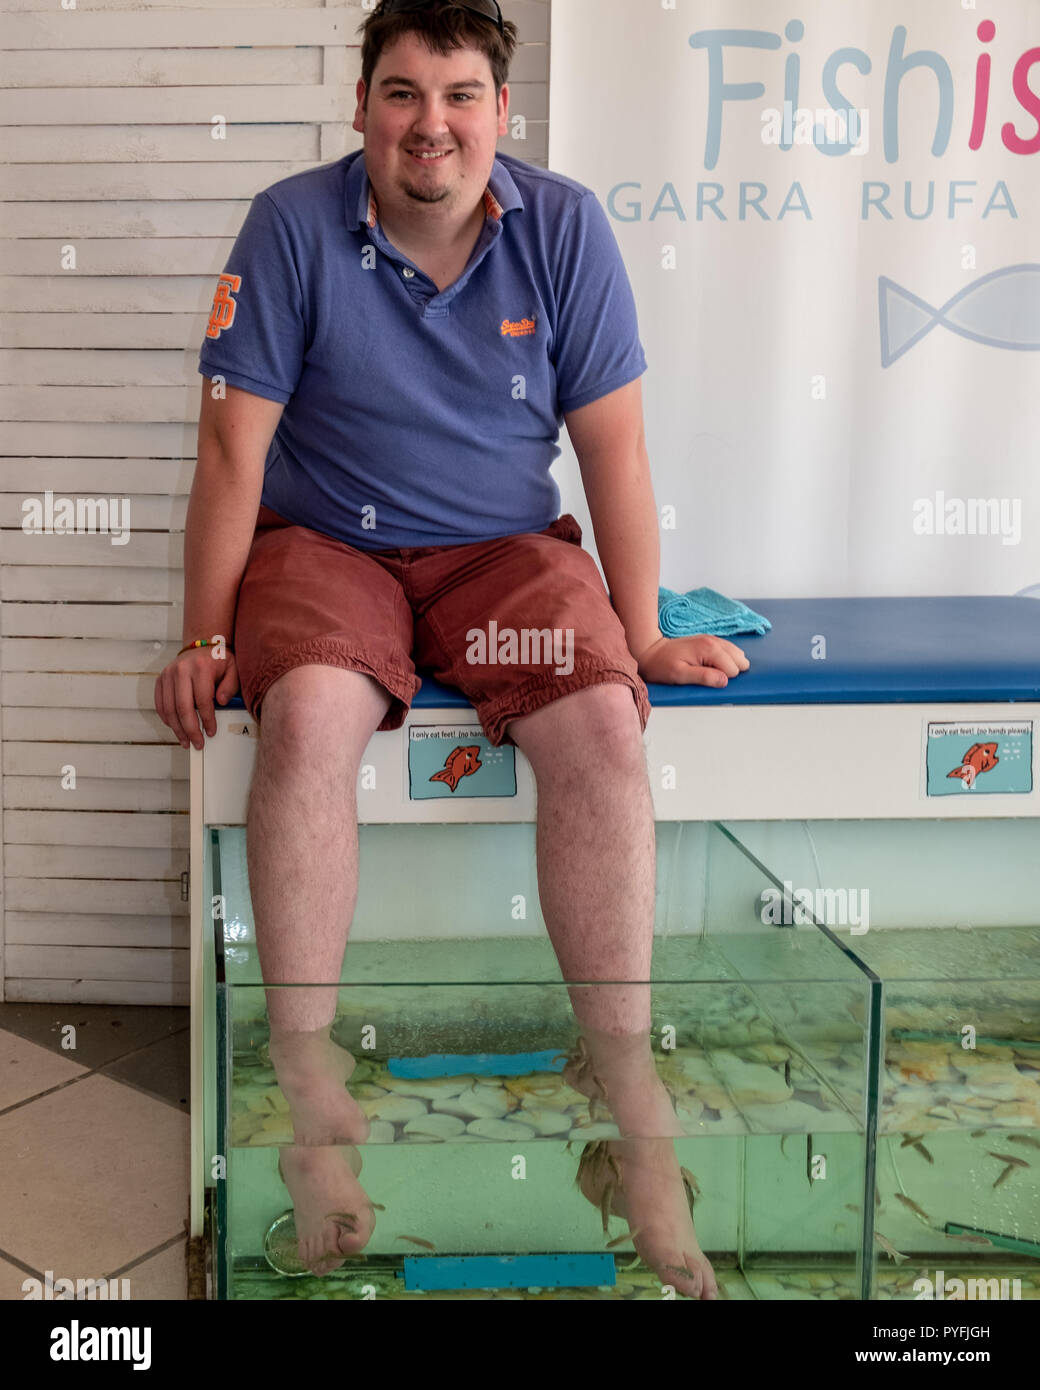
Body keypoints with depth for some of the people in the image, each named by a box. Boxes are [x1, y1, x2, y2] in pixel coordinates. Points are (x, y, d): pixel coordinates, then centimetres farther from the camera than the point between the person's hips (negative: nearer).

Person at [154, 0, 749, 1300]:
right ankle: (308, 1094, -22)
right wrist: (207, 639, -7)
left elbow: (613, 444, 0)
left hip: (508, 547, 1)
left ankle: (626, 1093, -18)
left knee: (604, 729, -27)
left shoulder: (564, 226, -1)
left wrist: (643, 636, -1)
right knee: (306, 716, -33)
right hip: (326, 545, -1)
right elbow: (234, 443, -5)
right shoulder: (294, 224, -5)